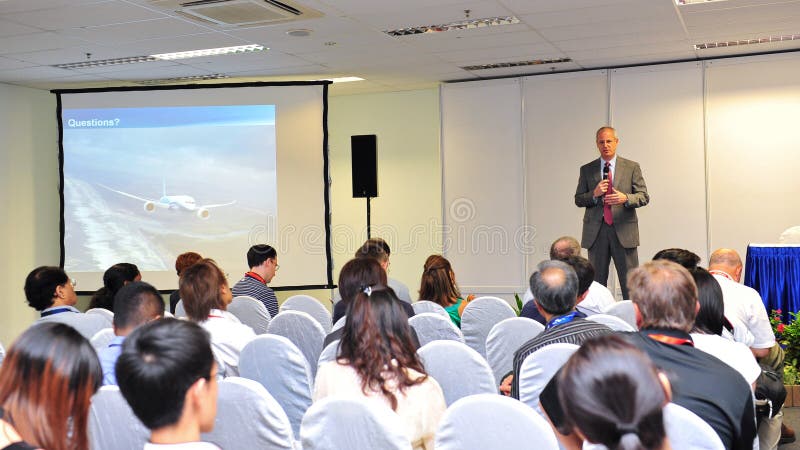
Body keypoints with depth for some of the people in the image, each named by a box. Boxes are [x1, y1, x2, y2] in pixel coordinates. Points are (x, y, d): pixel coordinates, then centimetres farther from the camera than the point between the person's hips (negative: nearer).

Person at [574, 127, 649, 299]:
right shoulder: (587, 170, 11)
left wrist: (625, 198, -17)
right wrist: (594, 194, -11)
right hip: (596, 231, 1)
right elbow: (578, 200, 9)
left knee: (630, 282, -2)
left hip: (624, 230, -1)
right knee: (596, 281, 6)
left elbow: (644, 196, 3)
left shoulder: (632, 167, 8)